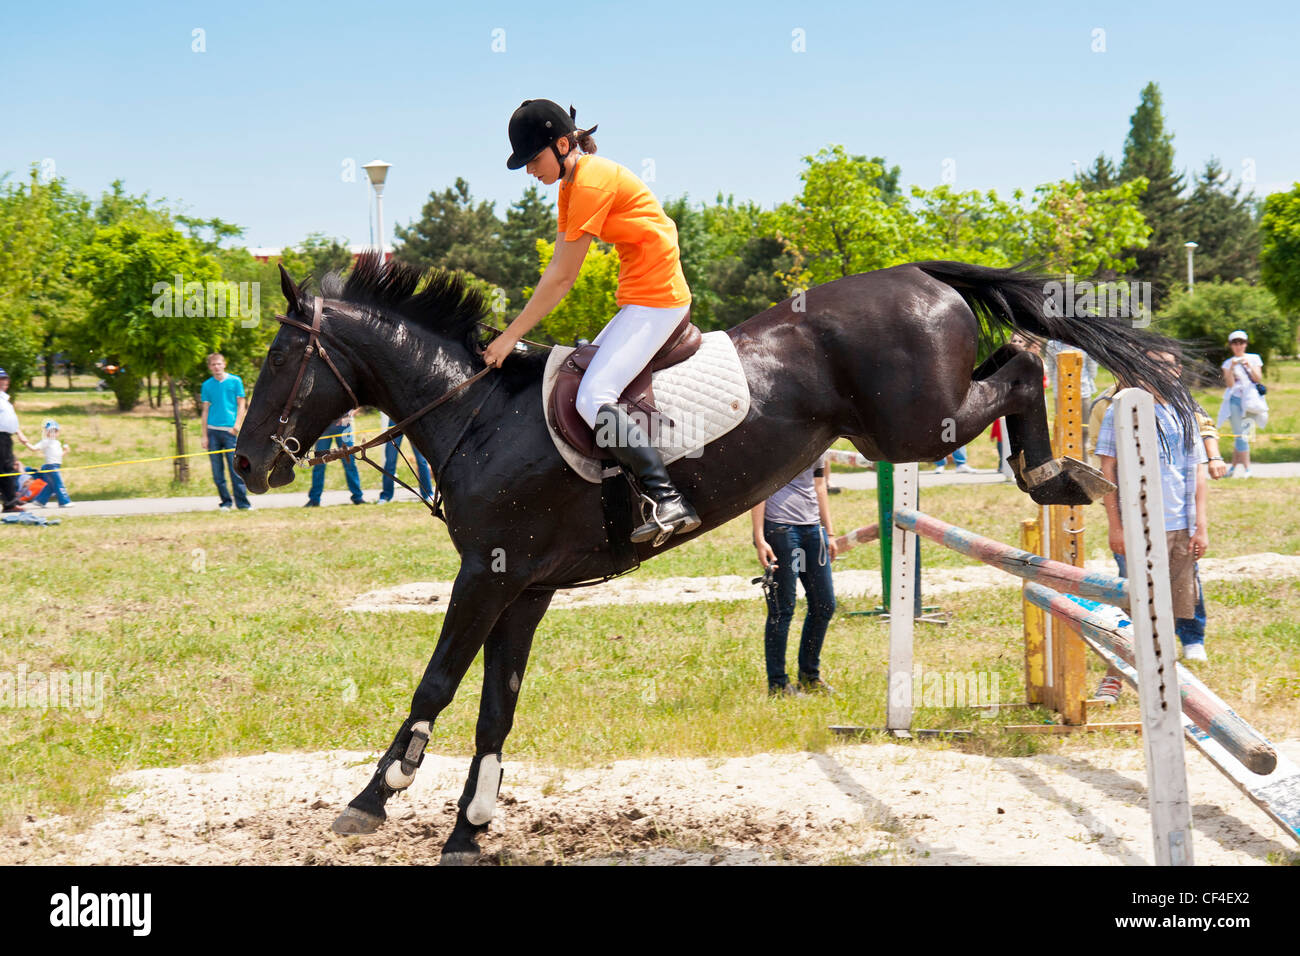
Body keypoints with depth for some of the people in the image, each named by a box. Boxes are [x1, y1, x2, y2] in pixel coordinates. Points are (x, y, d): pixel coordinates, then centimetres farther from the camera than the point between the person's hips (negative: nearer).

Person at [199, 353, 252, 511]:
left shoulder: (235, 381, 5)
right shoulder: (207, 385, 9)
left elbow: (241, 404, 5)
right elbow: (205, 411, 12)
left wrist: (237, 424, -9)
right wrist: (204, 436, 7)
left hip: (230, 431, -2)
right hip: (213, 431, 2)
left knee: (235, 468, -8)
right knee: (217, 471, 4)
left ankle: (242, 502, -6)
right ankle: (226, 502, 13)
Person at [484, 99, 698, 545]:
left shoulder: (593, 182, -18)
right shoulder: (571, 186, 14)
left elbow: (561, 277, -17)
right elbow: (559, 273, 14)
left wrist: (512, 335, -11)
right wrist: (520, 331, 7)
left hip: (656, 299, -11)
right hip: (636, 302, 11)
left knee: (593, 399, -22)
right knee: (578, 377, 16)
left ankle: (668, 500, -26)